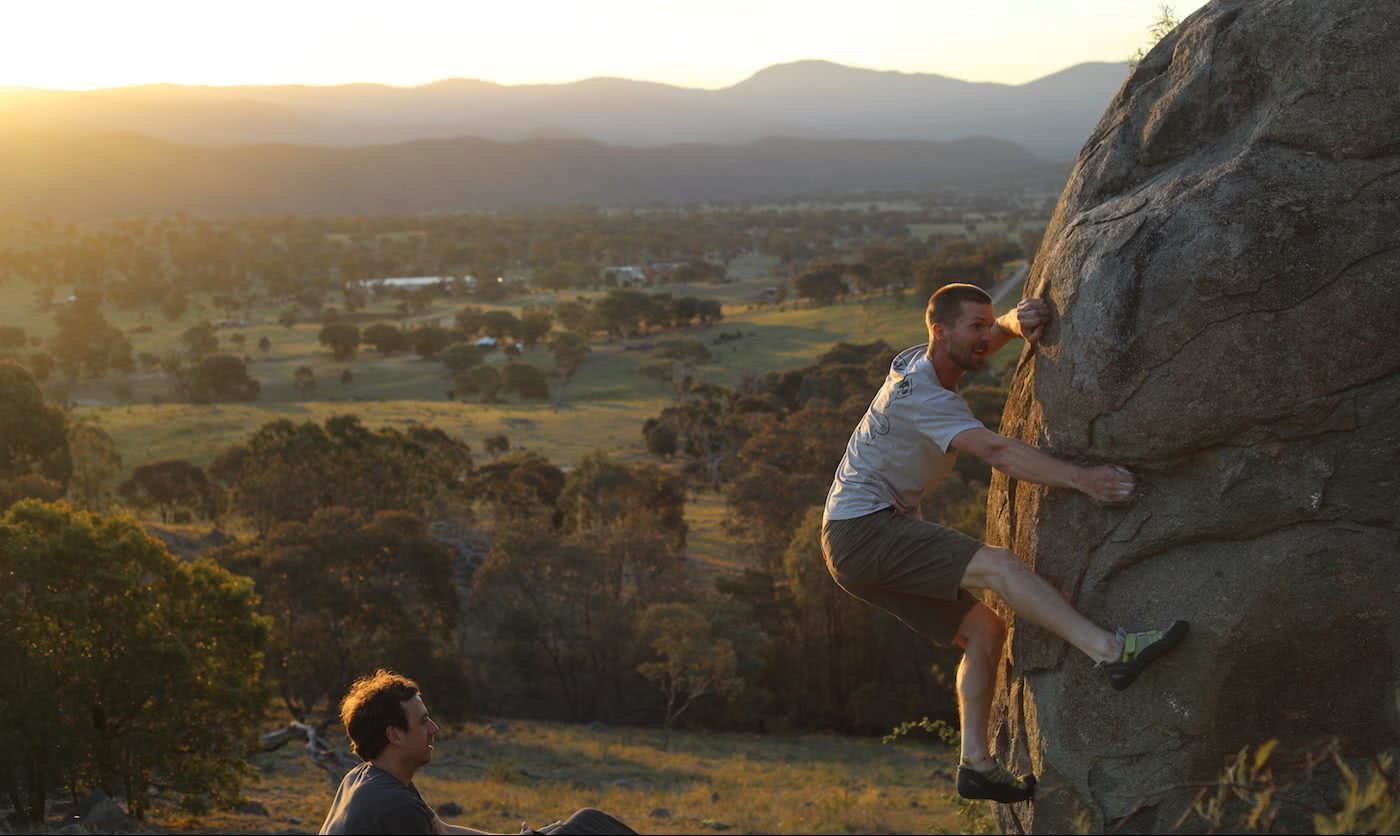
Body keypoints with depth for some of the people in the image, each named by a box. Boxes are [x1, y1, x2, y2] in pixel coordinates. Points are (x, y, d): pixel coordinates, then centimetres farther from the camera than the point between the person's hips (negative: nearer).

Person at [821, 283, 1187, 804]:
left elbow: (995, 333, 20)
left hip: (878, 538, 10)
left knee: (983, 630, 6)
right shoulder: (920, 394, -18)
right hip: (862, 532, -10)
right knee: (999, 566, -26)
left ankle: (976, 764, 6)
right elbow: (997, 453, -30)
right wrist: (1081, 478, -37)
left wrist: (1017, 323, -6)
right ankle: (1110, 652, -36)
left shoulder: (921, 361, 10)